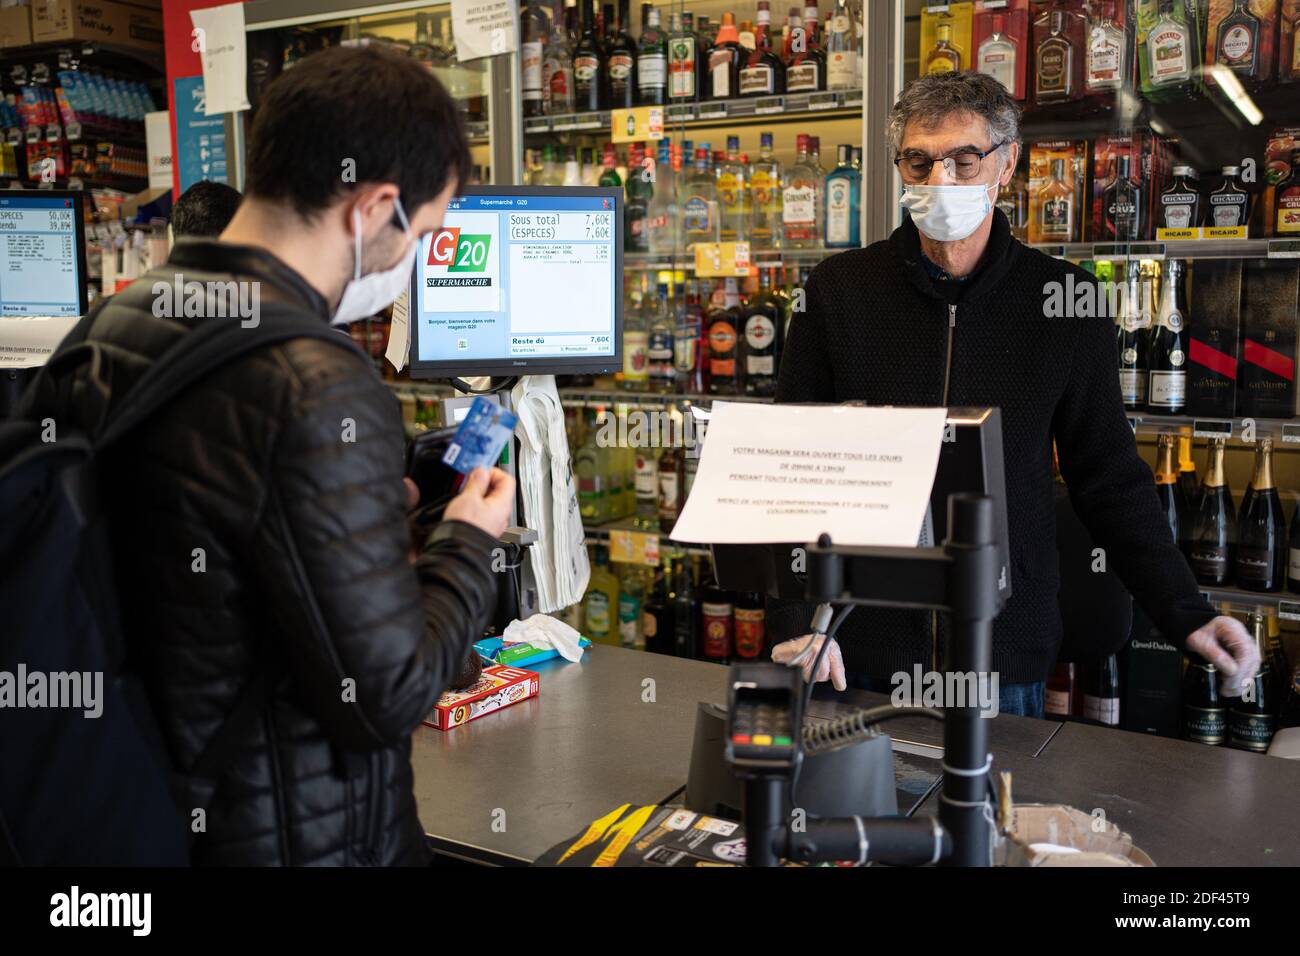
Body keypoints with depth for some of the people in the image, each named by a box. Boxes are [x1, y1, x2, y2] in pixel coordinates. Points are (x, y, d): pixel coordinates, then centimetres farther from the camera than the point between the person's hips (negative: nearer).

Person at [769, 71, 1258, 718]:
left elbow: (1111, 480, 6)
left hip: (1005, 657, 0)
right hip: (859, 653, 0)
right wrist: (796, 621, -11)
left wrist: (1186, 617, -4)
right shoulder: (839, 289, -1)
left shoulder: (1064, 300, 0)